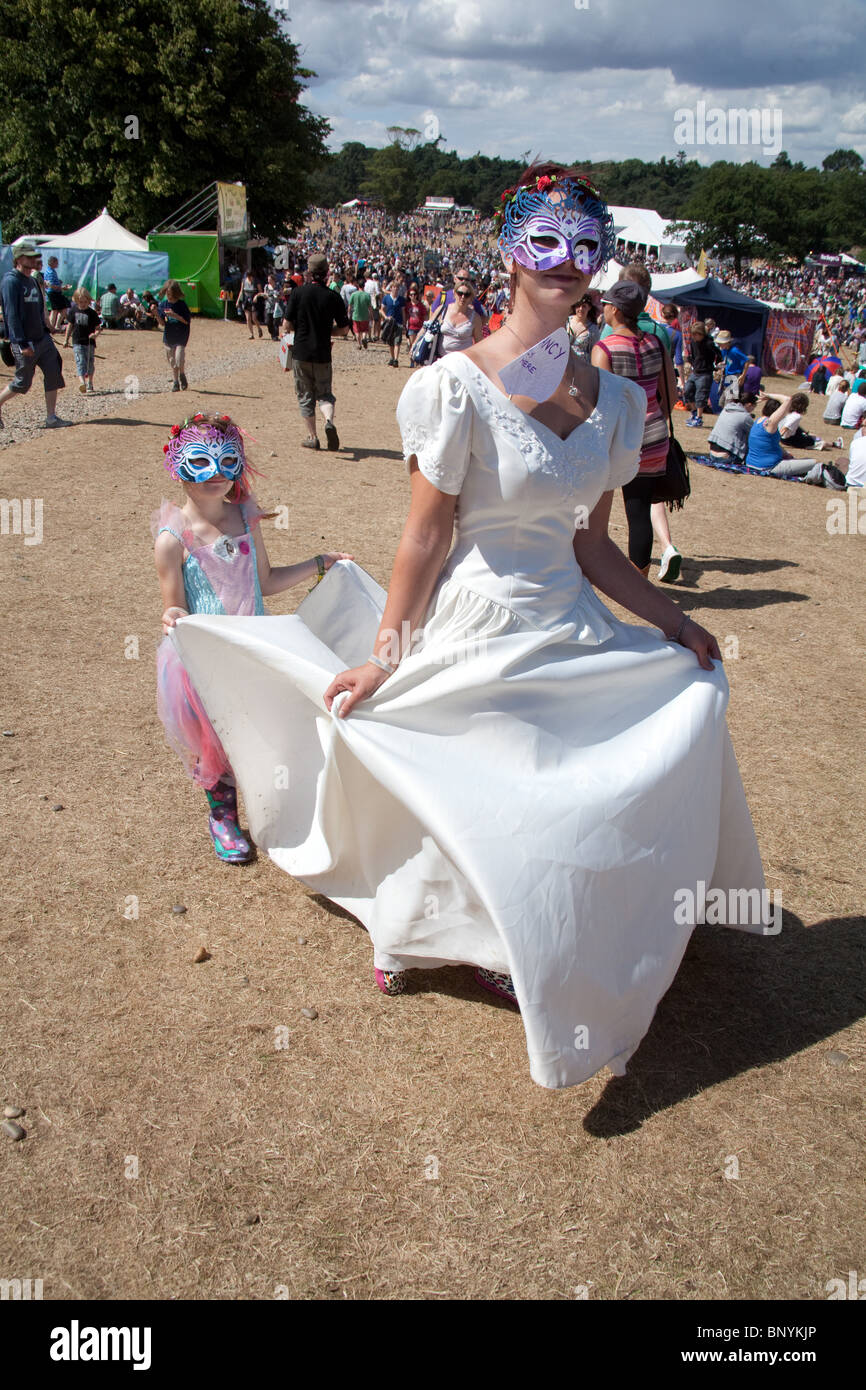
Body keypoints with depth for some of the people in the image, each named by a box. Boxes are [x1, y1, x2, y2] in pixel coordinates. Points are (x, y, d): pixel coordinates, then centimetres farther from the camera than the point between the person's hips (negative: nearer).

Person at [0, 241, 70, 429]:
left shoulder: (32, 280, 14)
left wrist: (46, 331, 15)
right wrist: (22, 343, -22)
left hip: (42, 338, 8)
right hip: (24, 343, -8)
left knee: (53, 374, 0)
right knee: (22, 383, -1)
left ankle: (51, 418, 4)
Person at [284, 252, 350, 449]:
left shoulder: (298, 292, -7)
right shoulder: (333, 297, -4)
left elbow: (287, 325, -4)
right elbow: (343, 329, 1)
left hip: (301, 353, -1)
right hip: (323, 354, 1)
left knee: (305, 396, 10)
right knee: (325, 394, 13)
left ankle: (312, 437, 10)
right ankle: (329, 421, -16)